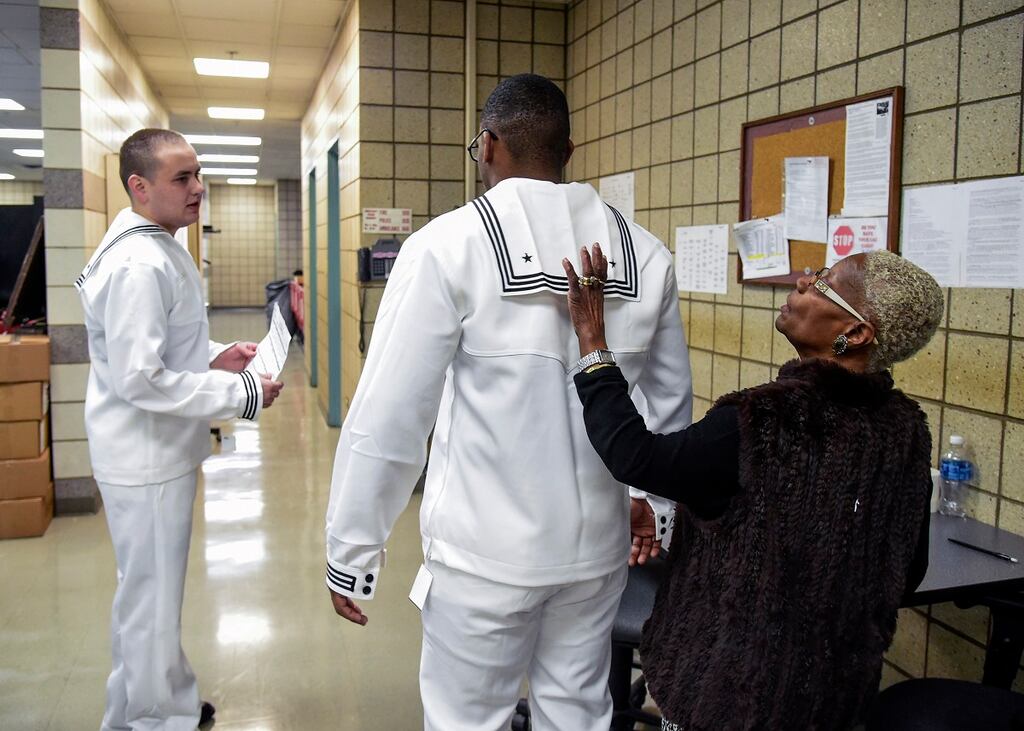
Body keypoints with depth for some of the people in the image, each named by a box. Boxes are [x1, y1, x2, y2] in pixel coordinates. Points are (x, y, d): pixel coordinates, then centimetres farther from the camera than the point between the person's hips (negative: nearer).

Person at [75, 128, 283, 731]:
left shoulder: (159, 248, 9)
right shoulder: (138, 265, -24)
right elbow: (139, 380, -27)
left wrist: (213, 357, 3)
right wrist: (241, 396, -21)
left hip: (163, 452, 11)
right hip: (146, 458, -11)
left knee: (149, 594, 24)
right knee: (153, 601, 6)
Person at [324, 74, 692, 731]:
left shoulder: (449, 246, -13)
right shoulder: (645, 253, -1)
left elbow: (388, 418, -14)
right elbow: (671, 407, 7)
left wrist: (352, 551, -3)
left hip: (486, 550, -4)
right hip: (599, 544, 4)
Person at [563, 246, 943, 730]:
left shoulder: (767, 422, -28)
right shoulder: (904, 429, -8)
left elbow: (633, 456, -23)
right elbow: (909, 571, 2)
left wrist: (592, 341, -17)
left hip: (735, 684, -6)